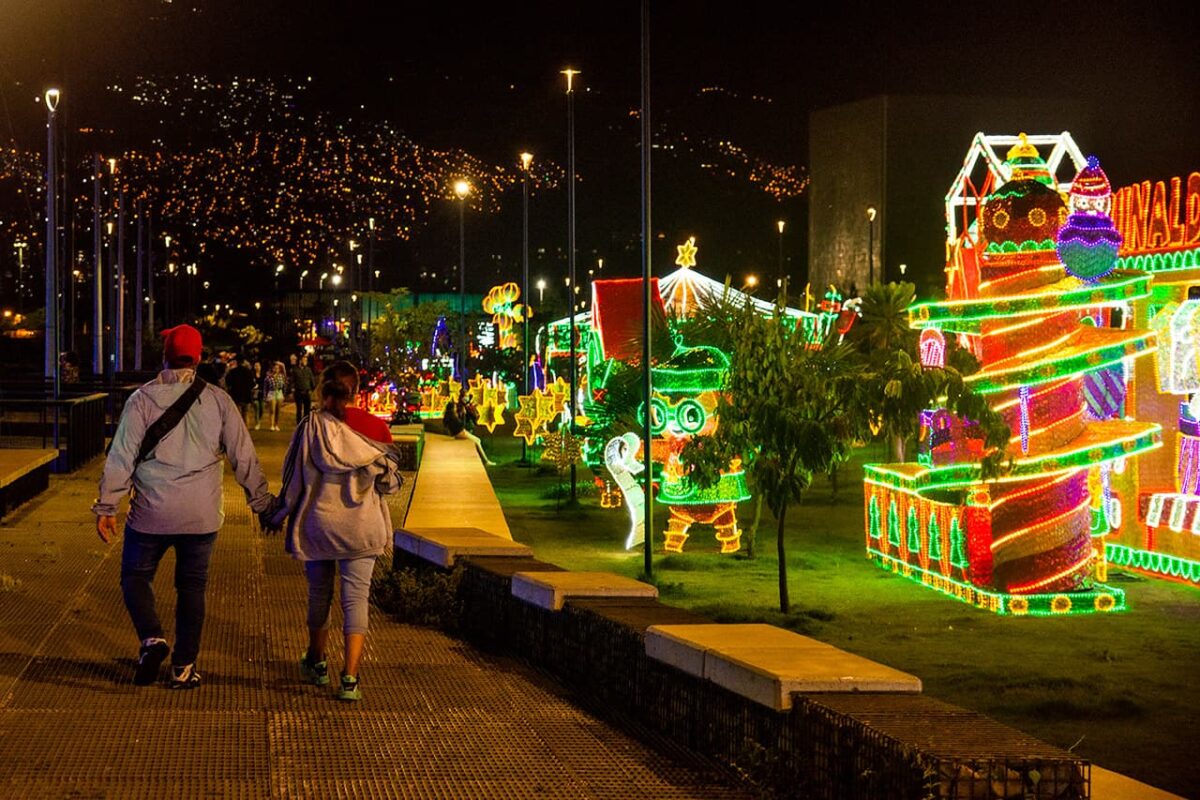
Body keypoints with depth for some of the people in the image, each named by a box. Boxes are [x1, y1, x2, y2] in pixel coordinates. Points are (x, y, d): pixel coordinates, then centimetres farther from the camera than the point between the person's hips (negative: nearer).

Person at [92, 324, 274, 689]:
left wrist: (106, 508, 0)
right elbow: (244, 456, 2)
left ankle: (151, 637, -9)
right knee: (192, 587, 13)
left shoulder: (142, 398, -6)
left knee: (135, 577, 15)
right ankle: (184, 667, 13)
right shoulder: (218, 400, -1)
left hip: (151, 512, -2)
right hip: (202, 515, 2)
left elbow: (121, 457, -7)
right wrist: (261, 501, 12)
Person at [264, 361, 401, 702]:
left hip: (318, 522, 0)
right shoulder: (375, 427, -5)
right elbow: (390, 482, 1)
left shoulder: (310, 428, -8)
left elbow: (293, 479, -3)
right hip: (362, 526, 0)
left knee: (319, 594, 18)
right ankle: (350, 678, -8)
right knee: (356, 597, 1)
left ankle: (317, 663, 35)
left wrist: (276, 517, 11)